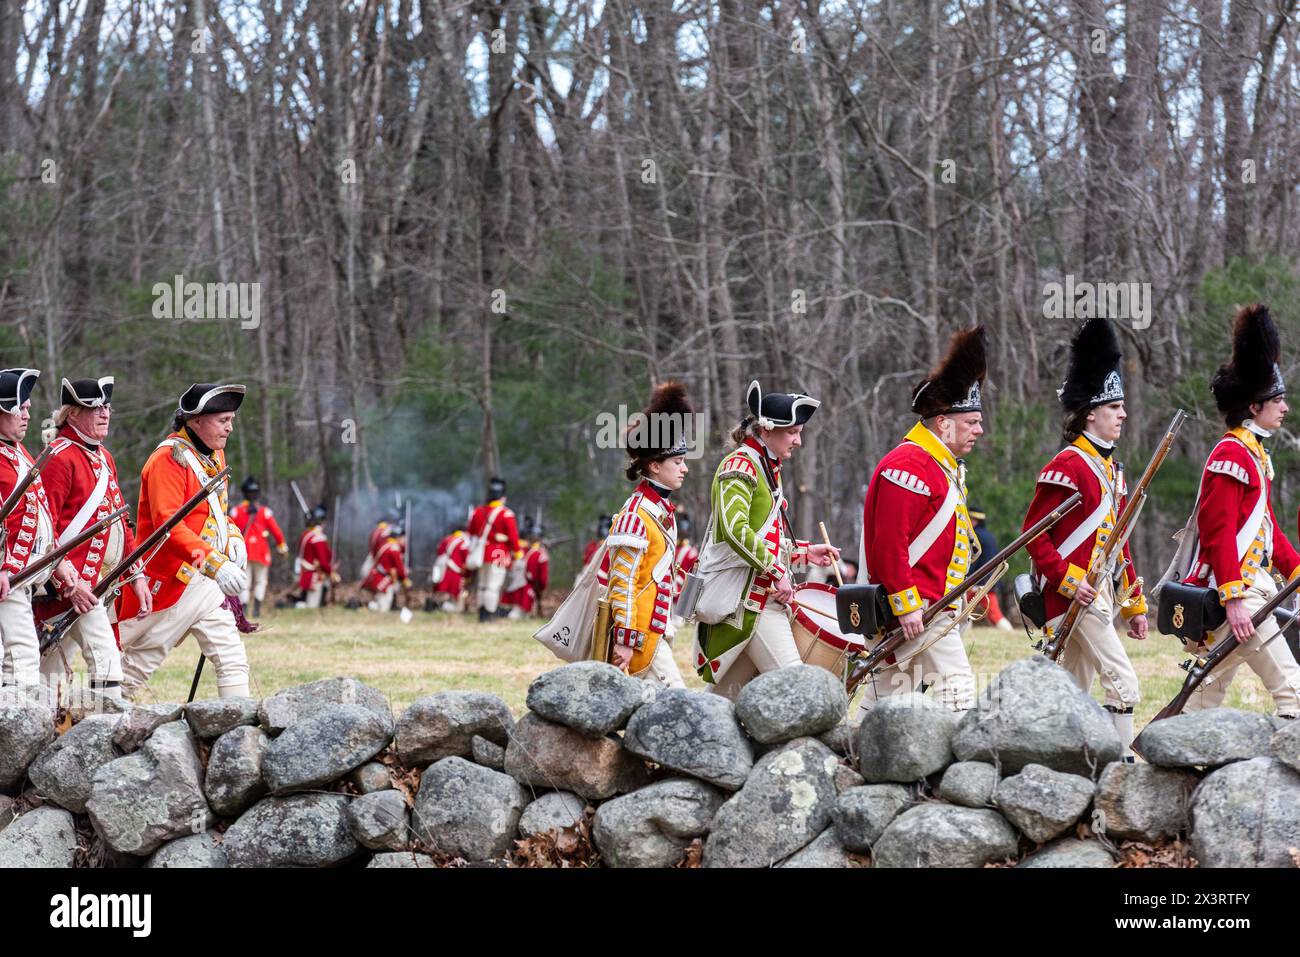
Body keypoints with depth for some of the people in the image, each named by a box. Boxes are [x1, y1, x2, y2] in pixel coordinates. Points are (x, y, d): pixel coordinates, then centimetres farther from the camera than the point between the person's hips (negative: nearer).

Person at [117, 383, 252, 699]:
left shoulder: (215, 456, 13)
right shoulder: (169, 459, -16)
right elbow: (168, 526, -26)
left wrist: (232, 536, 6)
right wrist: (214, 562, -35)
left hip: (205, 581, 9)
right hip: (167, 582, -8)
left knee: (233, 660, -1)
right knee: (135, 669, 0)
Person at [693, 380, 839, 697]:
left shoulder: (768, 470, 22)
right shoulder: (739, 466, -9)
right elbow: (736, 530, -23)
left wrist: (805, 553, 17)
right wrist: (777, 572, -22)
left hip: (761, 596, 10)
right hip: (748, 597, -10)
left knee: (726, 692, 9)